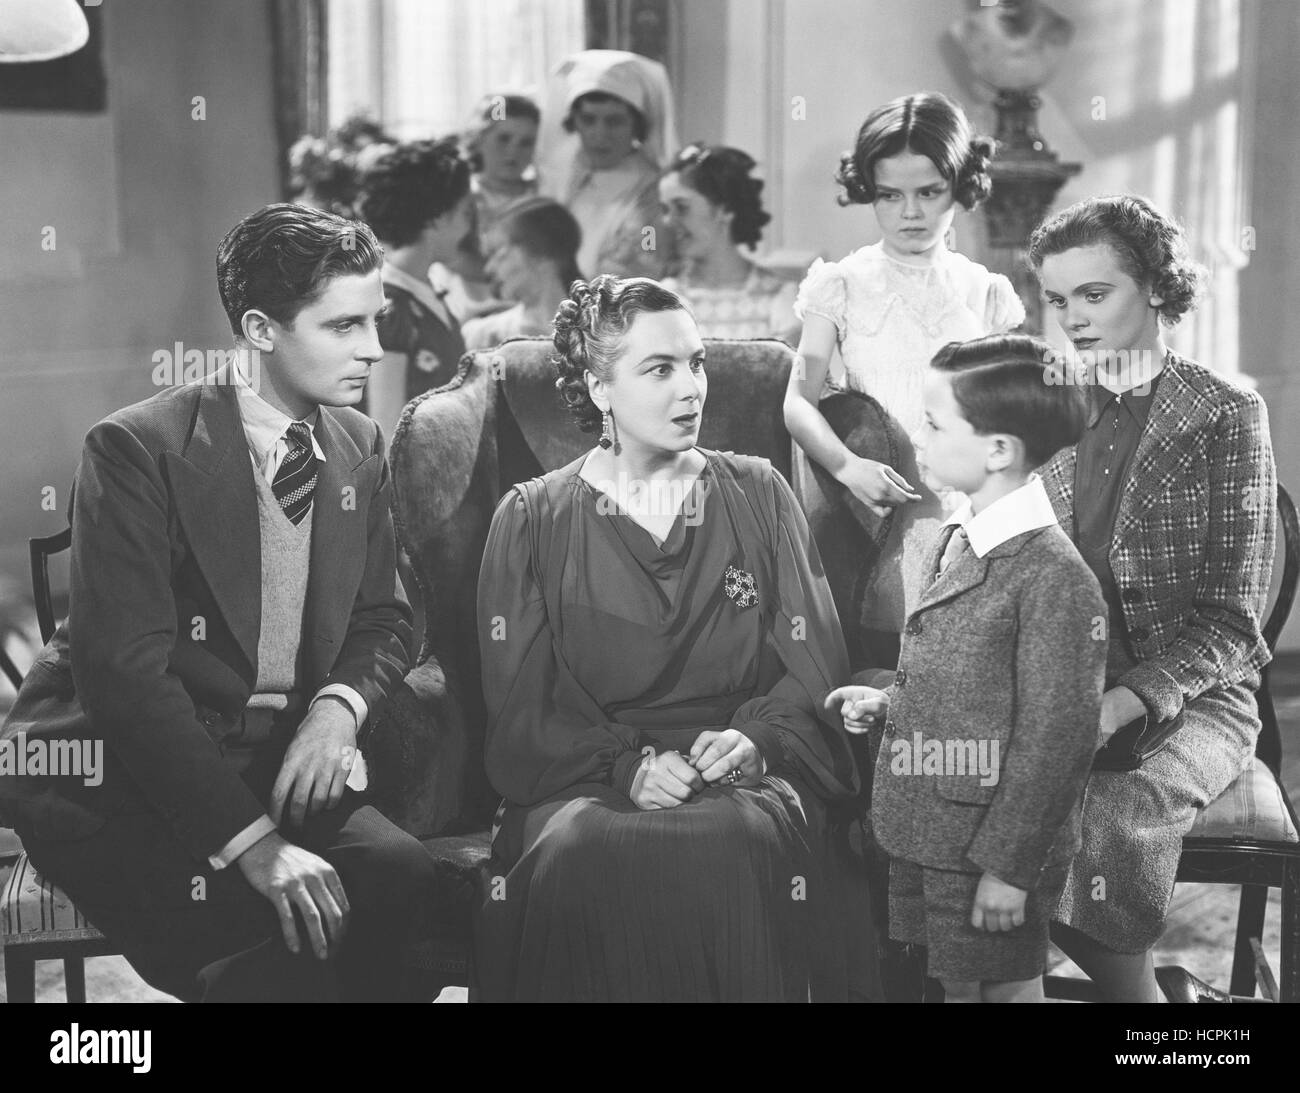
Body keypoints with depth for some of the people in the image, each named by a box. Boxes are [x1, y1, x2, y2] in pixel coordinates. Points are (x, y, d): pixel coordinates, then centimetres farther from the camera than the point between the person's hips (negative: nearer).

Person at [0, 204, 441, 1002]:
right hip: (117, 779, -6)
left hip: (277, 764, 6)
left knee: (411, 885, -21)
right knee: (277, 949, -30)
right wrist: (251, 842, -28)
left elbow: (383, 616, 14)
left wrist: (340, 705, -11)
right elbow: (126, 668, -20)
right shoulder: (139, 449, -13)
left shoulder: (359, 447, 7)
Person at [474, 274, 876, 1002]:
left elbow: (815, 666, 8)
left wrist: (756, 739, -12)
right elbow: (520, 710, 2)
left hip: (744, 776, 1)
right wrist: (627, 766, -15)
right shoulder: (533, 520, 9)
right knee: (579, 850, -34)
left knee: (729, 844, -34)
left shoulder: (758, 495, 13)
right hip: (588, 782, 0)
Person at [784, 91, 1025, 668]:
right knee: (874, 679, -8)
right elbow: (800, 402, -3)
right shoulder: (842, 284, 4)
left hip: (967, 511, 2)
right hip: (877, 513, -2)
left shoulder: (985, 292, 11)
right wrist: (846, 464, -20)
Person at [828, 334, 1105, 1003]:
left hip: (987, 847, -8)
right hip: (924, 836, 8)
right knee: (943, 982, 18)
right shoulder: (956, 539, 7)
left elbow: (1055, 736, -19)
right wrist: (888, 700, 7)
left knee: (1000, 987, 5)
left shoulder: (1053, 575, -20)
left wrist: (1009, 865, -18)